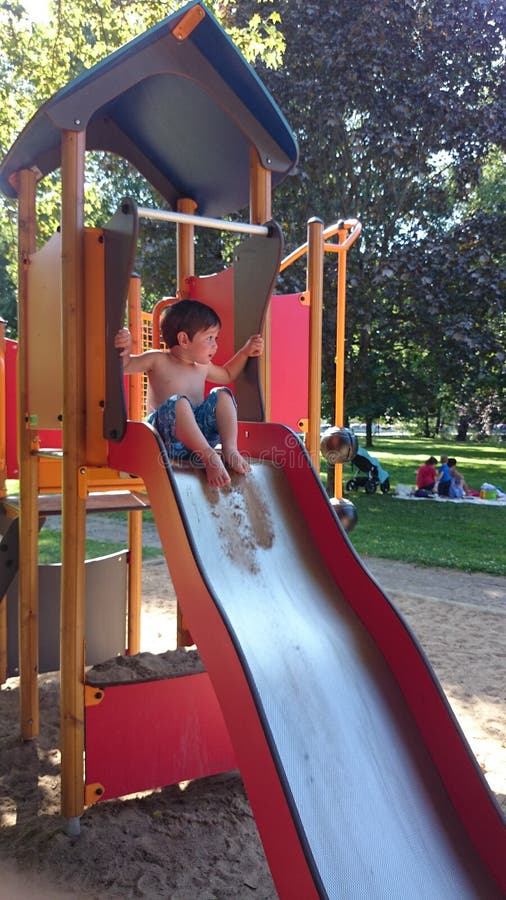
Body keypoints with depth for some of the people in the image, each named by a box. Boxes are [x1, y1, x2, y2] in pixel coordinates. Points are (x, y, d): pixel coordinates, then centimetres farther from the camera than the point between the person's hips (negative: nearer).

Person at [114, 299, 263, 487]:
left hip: (199, 432, 6)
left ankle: (230, 450, -22)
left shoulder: (203, 366, 21)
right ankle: (210, 457, -43)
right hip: (168, 438, -6)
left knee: (222, 395, -7)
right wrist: (125, 350, -24)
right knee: (178, 402, -35)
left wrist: (245, 352, 30)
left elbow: (227, 375, 40)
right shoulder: (158, 360, 3)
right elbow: (124, 365, -2)